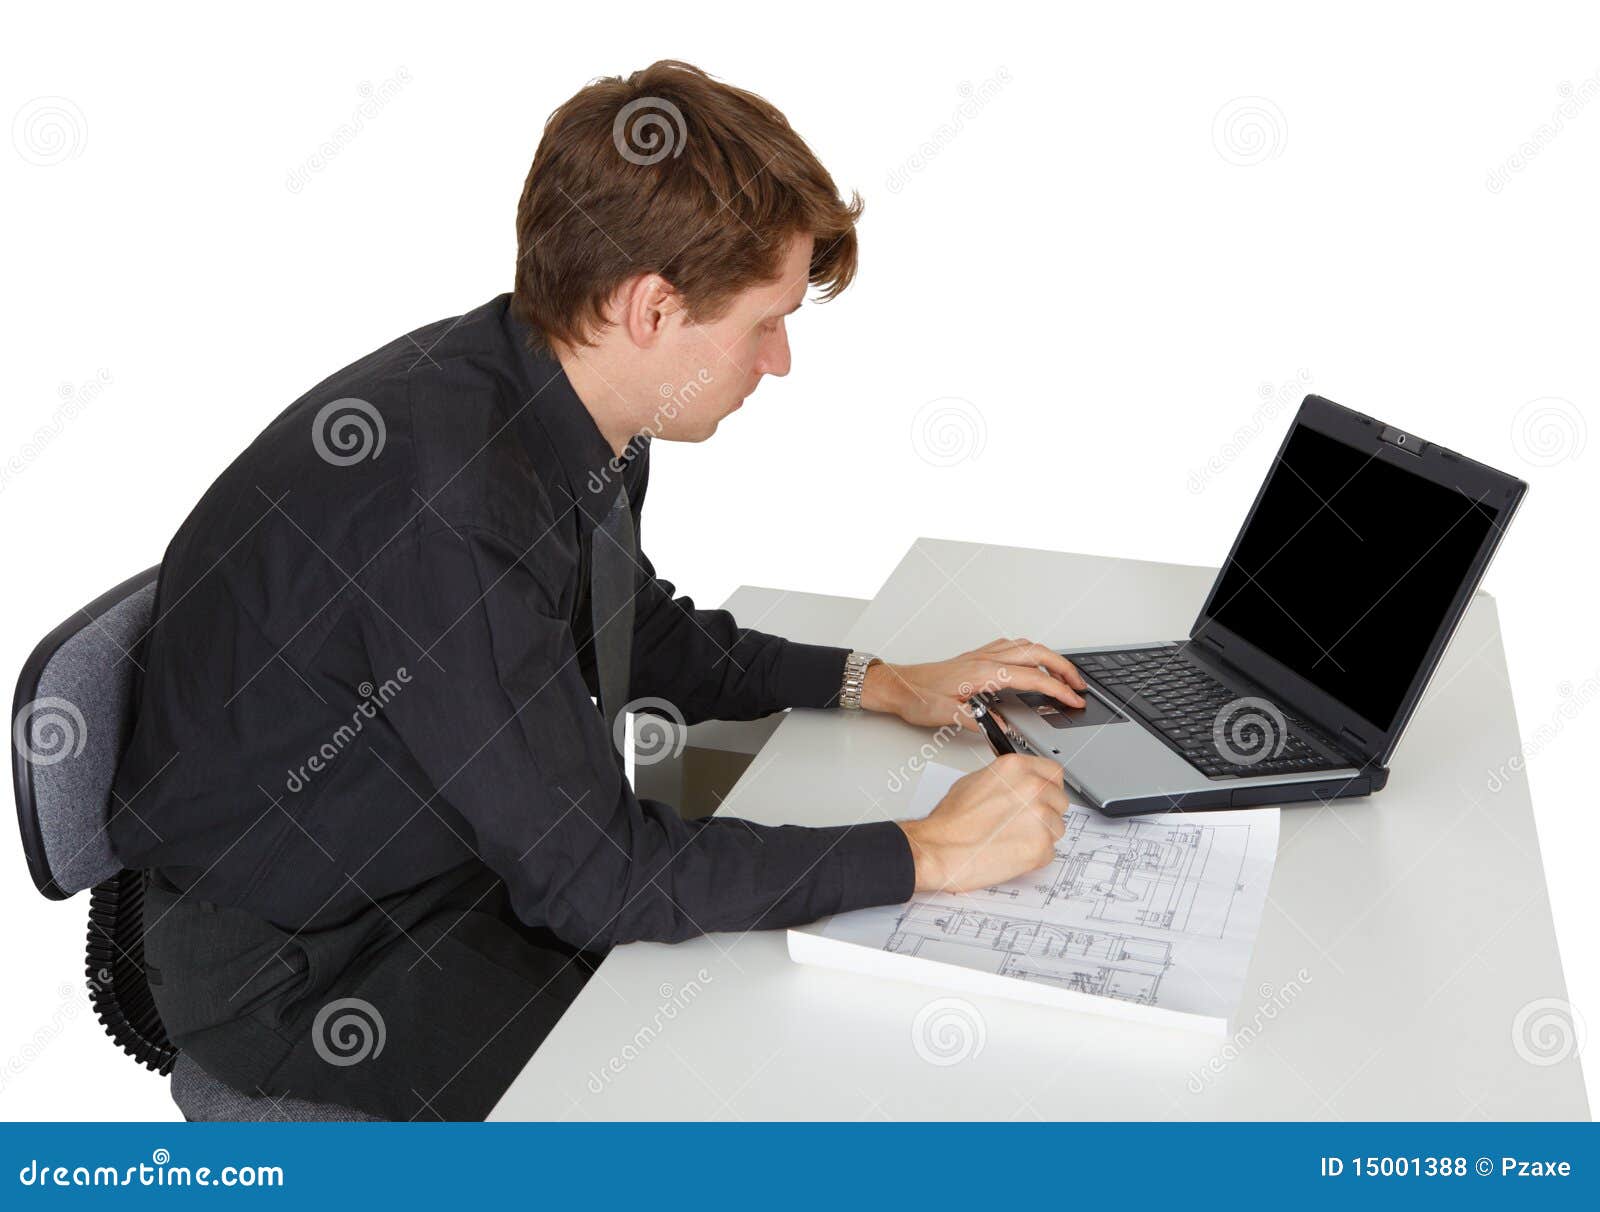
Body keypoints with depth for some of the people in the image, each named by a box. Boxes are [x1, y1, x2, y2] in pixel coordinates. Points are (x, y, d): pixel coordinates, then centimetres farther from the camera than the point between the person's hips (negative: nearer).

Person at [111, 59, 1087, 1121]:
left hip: (478, 855, 8)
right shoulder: (442, 498, -34)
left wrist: (884, 686, 3)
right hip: (300, 966, -7)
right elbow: (588, 873, -28)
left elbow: (642, 636, 11)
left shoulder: (580, 416, -8)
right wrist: (926, 853, -23)